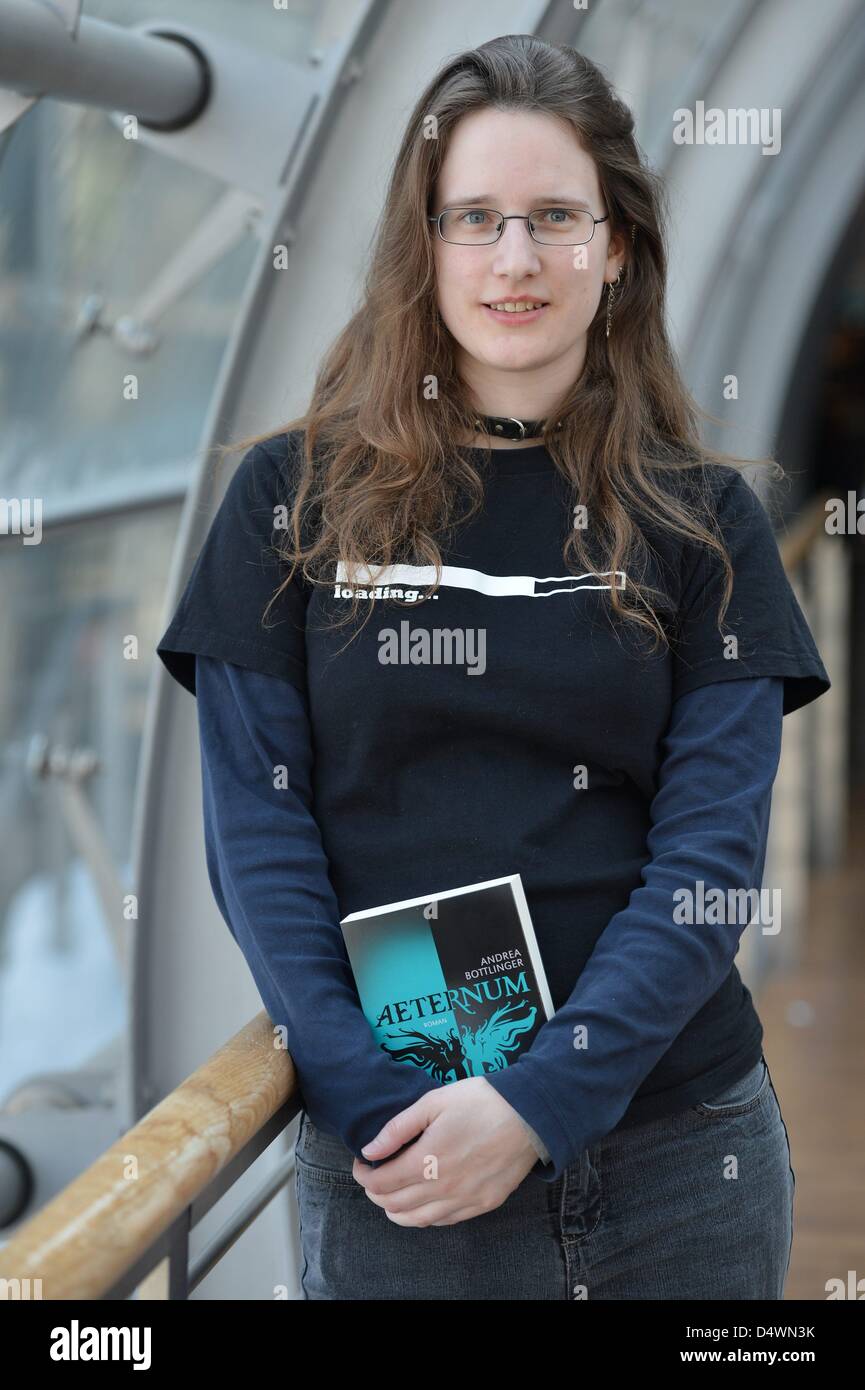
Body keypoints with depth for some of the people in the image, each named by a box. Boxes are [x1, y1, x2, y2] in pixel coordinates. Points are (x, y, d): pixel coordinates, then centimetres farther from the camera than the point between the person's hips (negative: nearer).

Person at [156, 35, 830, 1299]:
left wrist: (545, 1095, -15)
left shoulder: (702, 518, 2)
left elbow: (714, 849, -4)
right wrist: (365, 1094, -13)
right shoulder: (295, 498, 0)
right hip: (392, 1151, -1)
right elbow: (258, 827, -3)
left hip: (676, 1138, 1)